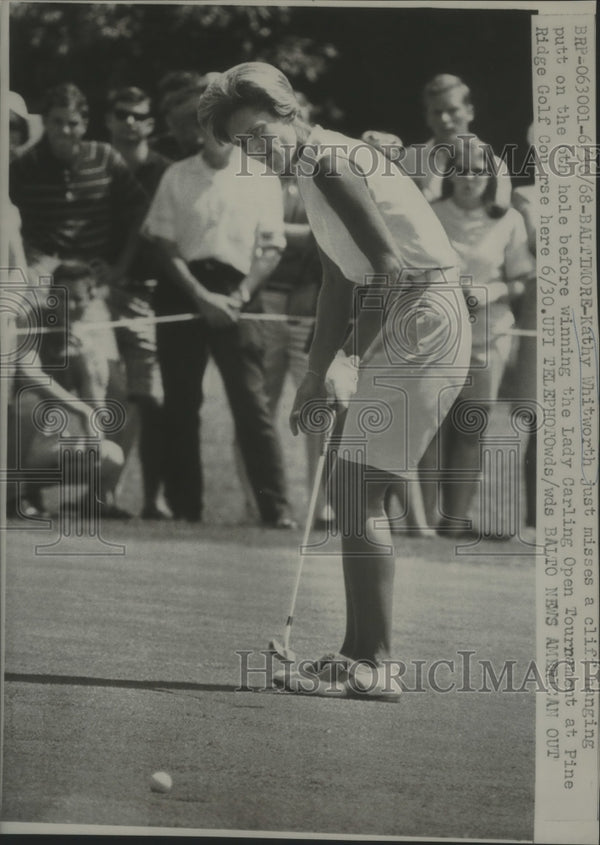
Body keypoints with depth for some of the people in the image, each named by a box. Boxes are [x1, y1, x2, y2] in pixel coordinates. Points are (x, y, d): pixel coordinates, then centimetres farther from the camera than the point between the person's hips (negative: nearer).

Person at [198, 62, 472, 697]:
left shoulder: (330, 164, -13)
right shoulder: (312, 172, 18)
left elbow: (391, 265, -20)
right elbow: (339, 283, 21)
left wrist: (350, 360, -16)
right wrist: (316, 374, 18)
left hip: (422, 322, -11)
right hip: (401, 330, 11)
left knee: (356, 490, -11)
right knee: (356, 494, 12)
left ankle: (372, 663, -10)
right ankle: (361, 655, 16)